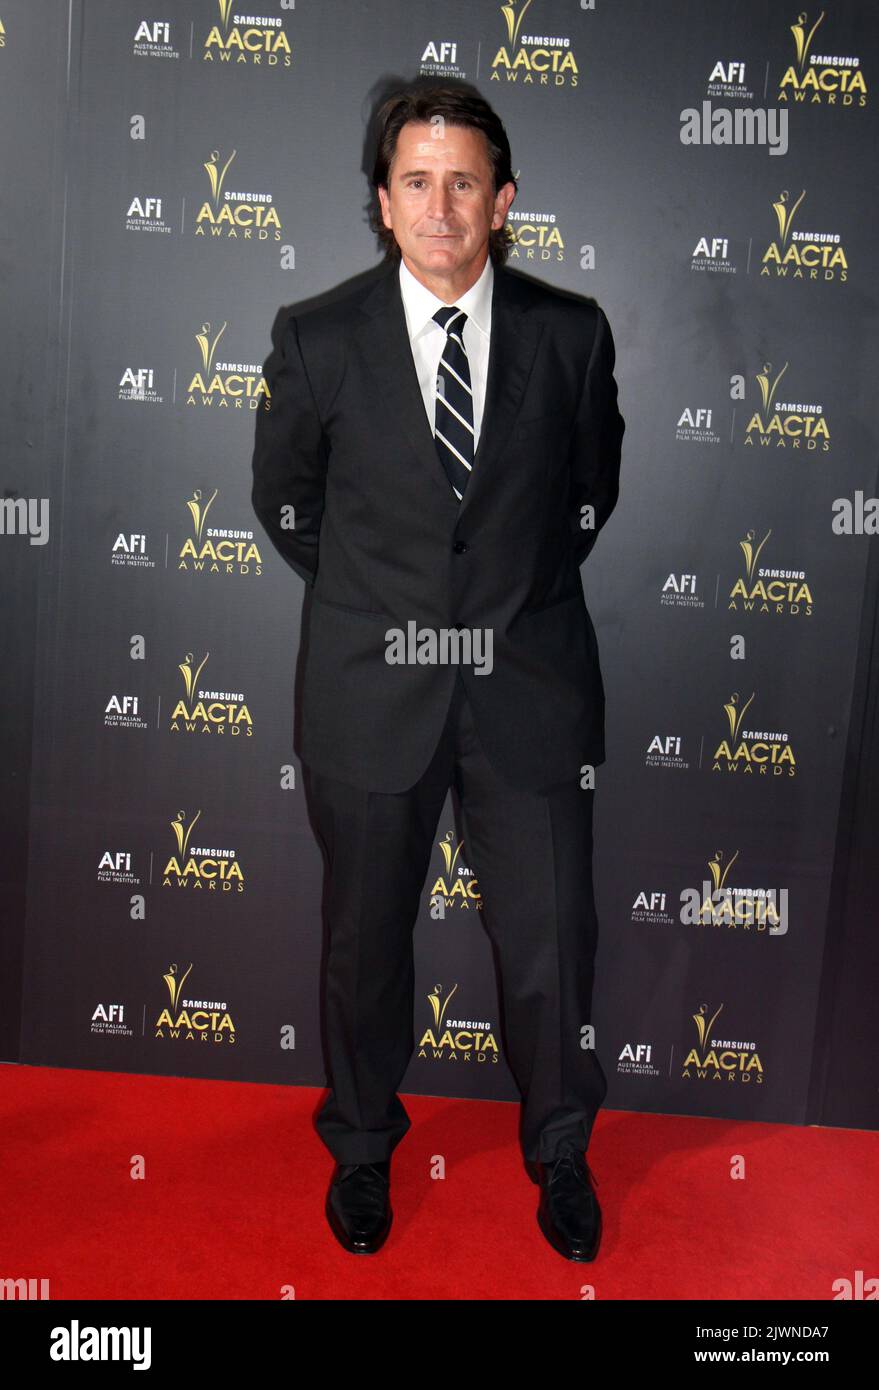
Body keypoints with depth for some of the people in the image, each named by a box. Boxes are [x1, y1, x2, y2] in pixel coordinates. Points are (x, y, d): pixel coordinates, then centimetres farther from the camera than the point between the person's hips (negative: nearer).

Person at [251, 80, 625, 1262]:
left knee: (553, 943, 9)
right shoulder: (321, 342, -4)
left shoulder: (571, 334, -2)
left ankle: (560, 1153, 38)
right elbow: (284, 496, 10)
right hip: (373, 690, 0)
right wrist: (366, 602, 8)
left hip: (529, 686, 1)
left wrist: (525, 590, 9)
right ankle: (363, 1146, 43)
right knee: (367, 941, 15)